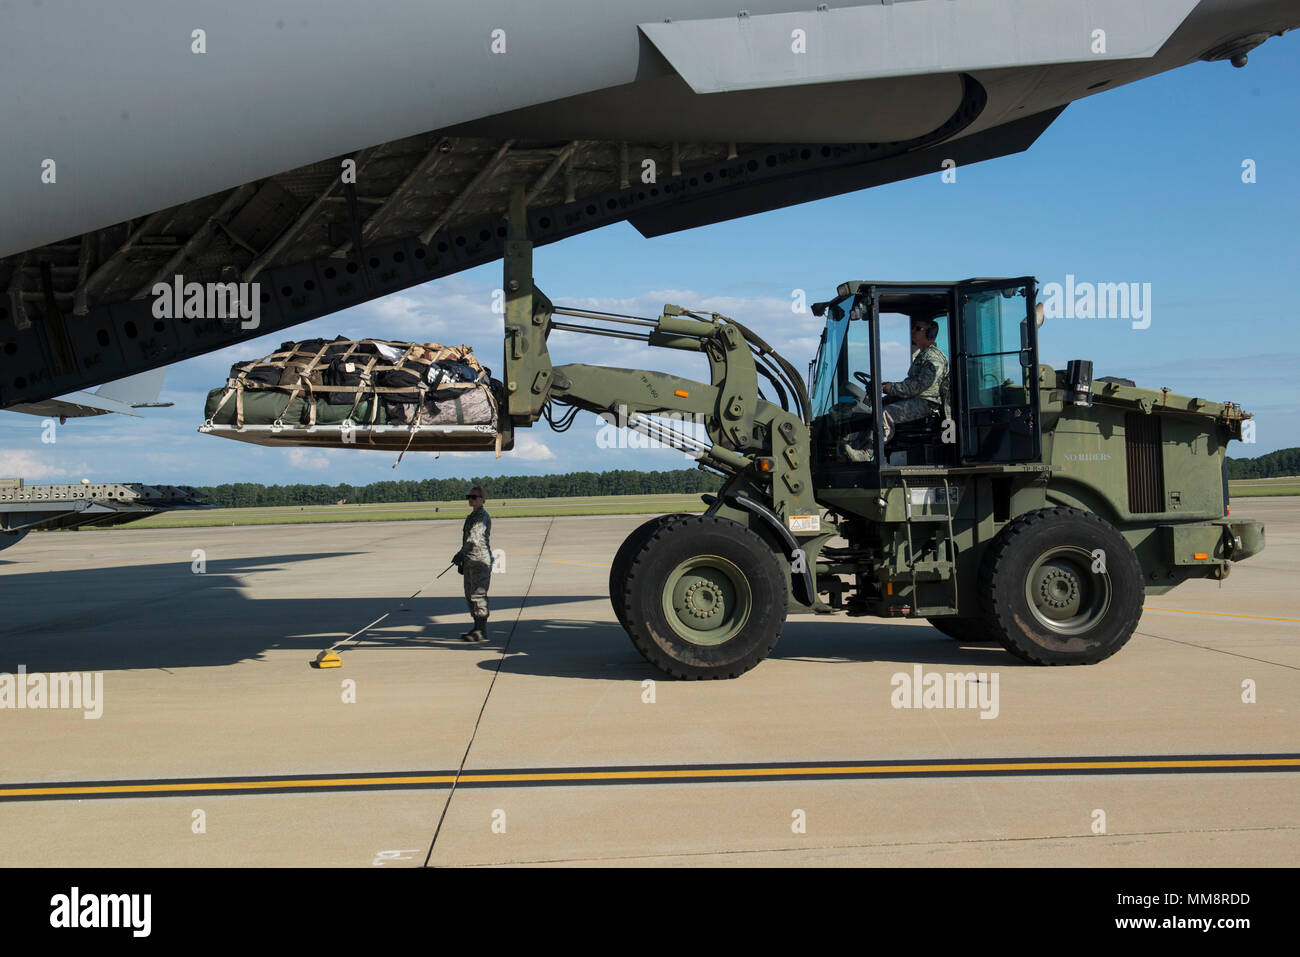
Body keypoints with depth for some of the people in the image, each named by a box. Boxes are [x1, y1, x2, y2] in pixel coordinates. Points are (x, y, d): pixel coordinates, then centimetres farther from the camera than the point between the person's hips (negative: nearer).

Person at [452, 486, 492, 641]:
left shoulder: (483, 516, -11)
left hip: (481, 560, -10)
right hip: (470, 561, 10)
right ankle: (477, 628, 20)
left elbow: (475, 537, -25)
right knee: (470, 595, 12)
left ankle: (482, 632, -8)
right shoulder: (470, 517, 19)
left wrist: (461, 553, -35)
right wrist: (462, 561, 23)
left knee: (478, 594, -10)